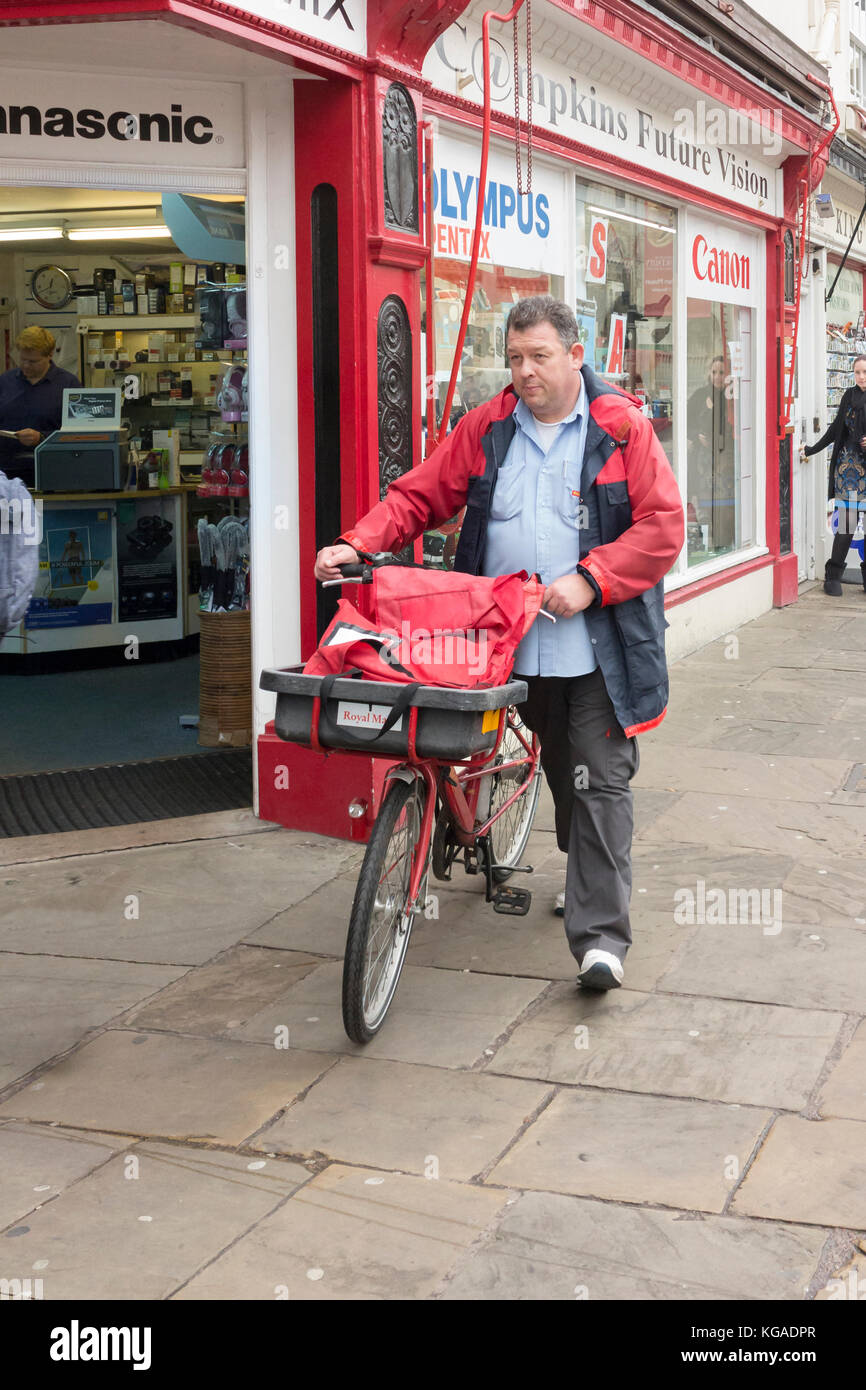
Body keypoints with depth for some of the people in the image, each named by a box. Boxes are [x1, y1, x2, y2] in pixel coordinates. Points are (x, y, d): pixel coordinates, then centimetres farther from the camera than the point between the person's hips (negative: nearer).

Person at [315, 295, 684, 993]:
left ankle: (601, 935, -5)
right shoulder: (486, 428, 8)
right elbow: (420, 496, 9)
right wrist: (357, 543, -6)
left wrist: (588, 581, -16)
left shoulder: (622, 427, -2)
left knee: (601, 781, -6)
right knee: (563, 776, 17)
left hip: (599, 646, -3)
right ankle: (589, 880, 37)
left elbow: (662, 524, -8)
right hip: (519, 644, 4)